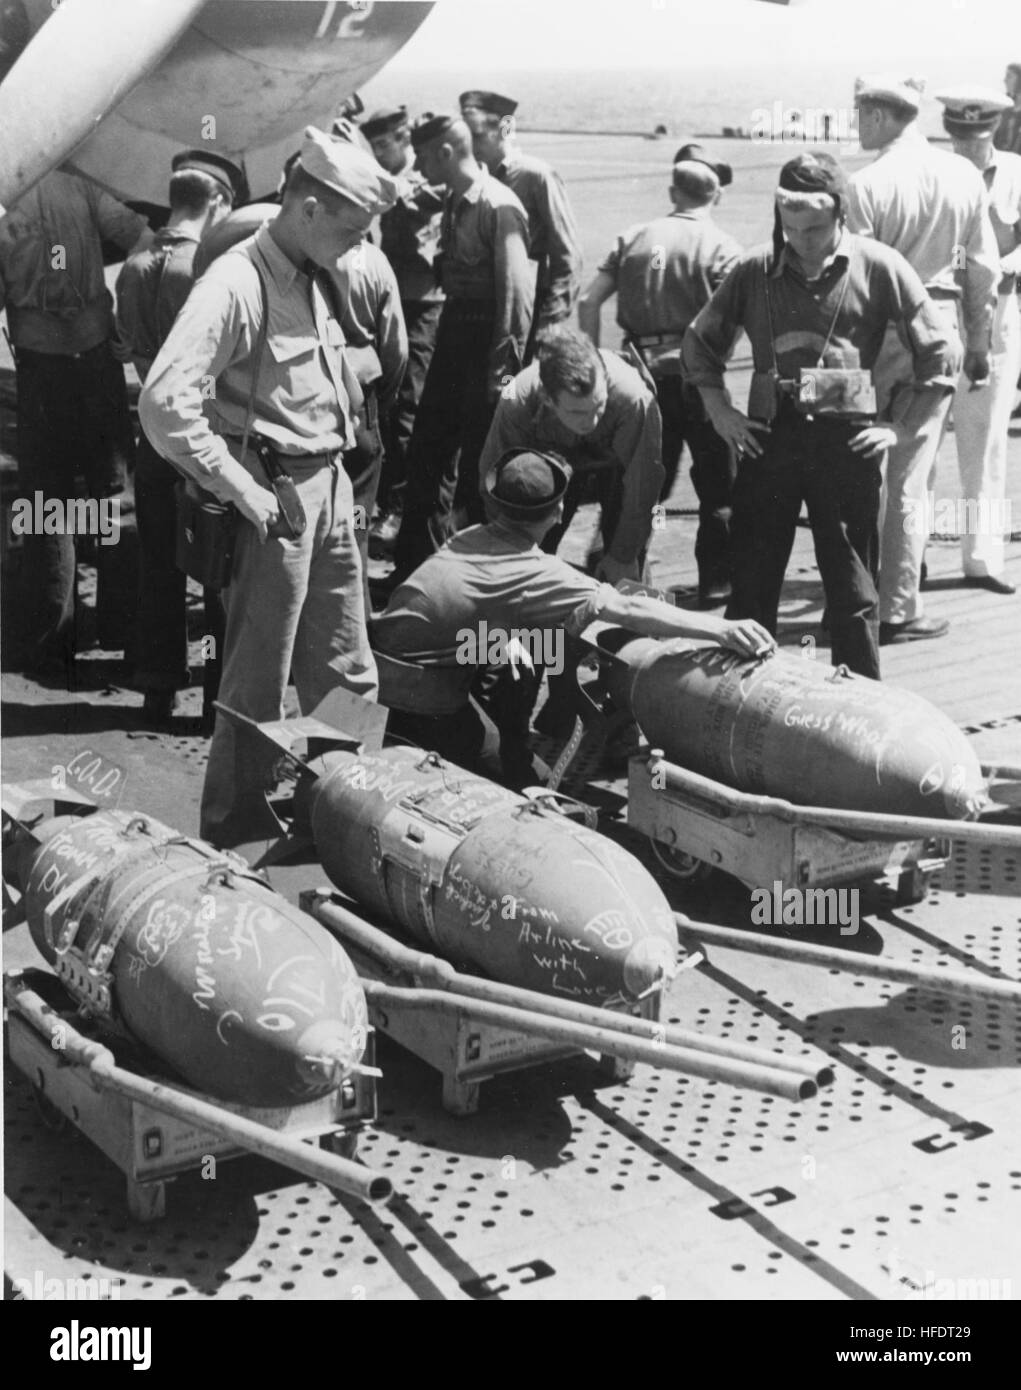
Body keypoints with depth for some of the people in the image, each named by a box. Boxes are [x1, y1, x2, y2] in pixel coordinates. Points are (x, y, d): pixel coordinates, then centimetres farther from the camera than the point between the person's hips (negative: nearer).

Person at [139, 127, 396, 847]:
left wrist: (344, 465, 13)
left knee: (346, 673, 16)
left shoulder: (310, 281, 11)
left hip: (330, 488, 8)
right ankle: (236, 827, 16)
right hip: (279, 495, -8)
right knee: (259, 679, 2)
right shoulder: (238, 283, -17)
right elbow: (165, 402, -27)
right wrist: (244, 492, -22)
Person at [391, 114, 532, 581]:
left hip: (486, 339, -9)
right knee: (426, 454, 13)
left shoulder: (498, 207, -15)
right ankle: (415, 566, 24)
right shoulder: (452, 204, 10)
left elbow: (514, 291, -18)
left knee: (478, 468, 1)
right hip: (451, 329, 9)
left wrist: (502, 368, -20)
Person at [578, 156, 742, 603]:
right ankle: (716, 581, 10)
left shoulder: (633, 238, 9)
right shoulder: (720, 247, -3)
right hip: (694, 374, -4)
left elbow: (588, 302, 4)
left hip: (640, 370, 4)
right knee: (717, 485, 8)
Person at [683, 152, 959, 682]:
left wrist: (901, 427, -2)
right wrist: (720, 411, 7)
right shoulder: (755, 270, 4)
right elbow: (699, 341, 17)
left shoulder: (878, 267, -1)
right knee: (751, 582, 6)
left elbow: (941, 355, 2)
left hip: (847, 439, -2)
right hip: (769, 437, 2)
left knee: (853, 589, 4)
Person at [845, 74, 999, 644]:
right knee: (911, 473, 5)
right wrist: (978, 344, 14)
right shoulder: (963, 176, 3)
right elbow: (984, 268, 6)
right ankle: (899, 608, 6)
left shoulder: (868, 183, -8)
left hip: (877, 331, -2)